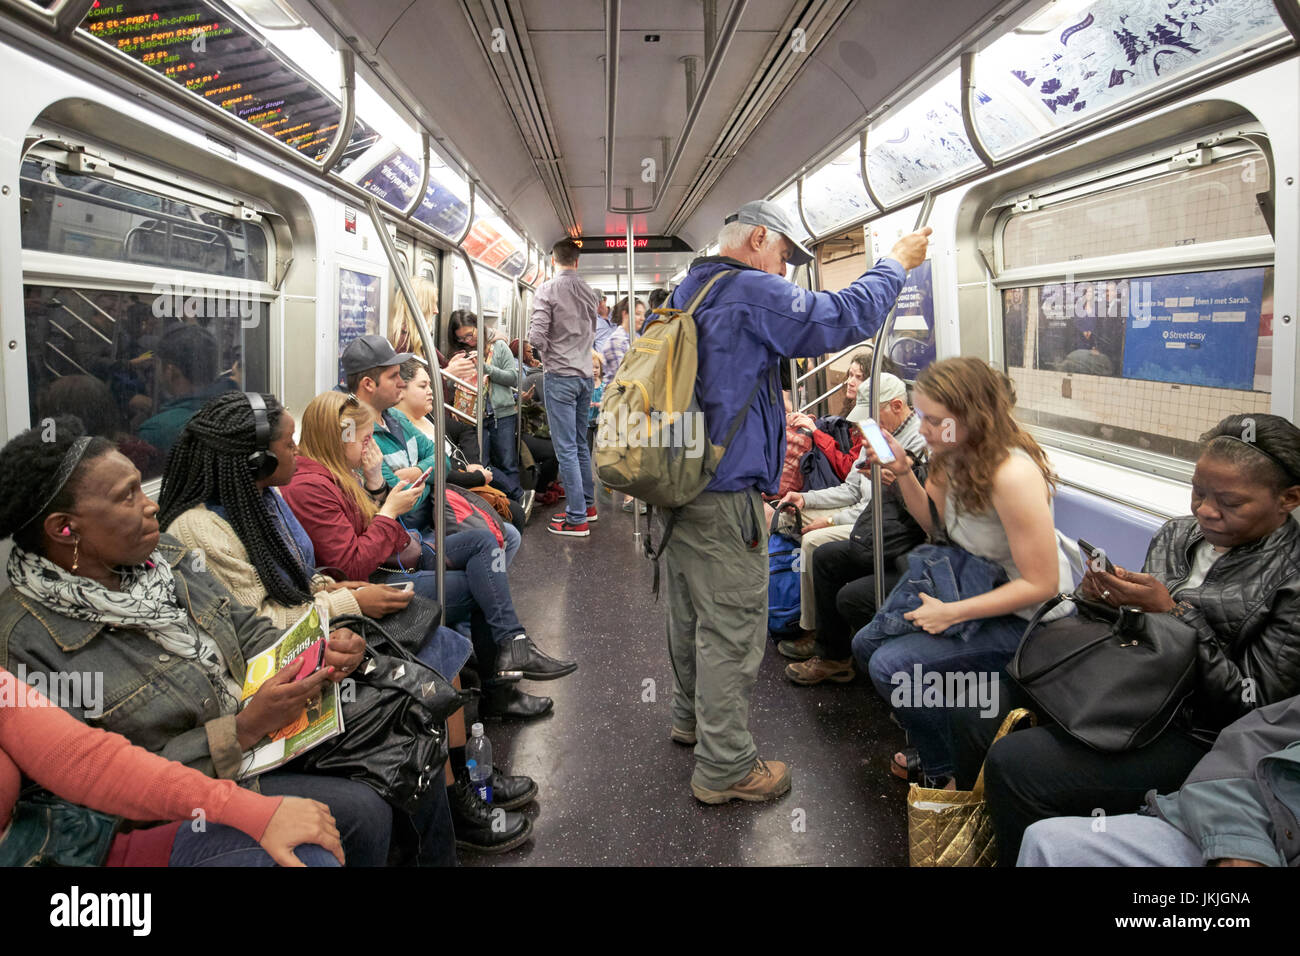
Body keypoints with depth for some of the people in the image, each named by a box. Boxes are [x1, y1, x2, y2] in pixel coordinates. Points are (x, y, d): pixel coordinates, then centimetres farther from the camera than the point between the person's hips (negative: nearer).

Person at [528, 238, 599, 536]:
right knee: (580, 444, 18)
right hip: (585, 374, 7)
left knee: (566, 448, -4)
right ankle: (587, 505, 26)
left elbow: (536, 337, -16)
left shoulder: (546, 290, -10)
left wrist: (549, 352, 3)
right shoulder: (589, 292, 9)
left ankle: (577, 519, -2)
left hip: (560, 375, -7)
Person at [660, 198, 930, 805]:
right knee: (732, 626, -1)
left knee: (691, 611, 22)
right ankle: (725, 767, 9)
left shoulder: (686, 293, 15)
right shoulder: (752, 292, -14)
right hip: (724, 493, -10)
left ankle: (691, 717, 40)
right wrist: (895, 264, 0)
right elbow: (842, 319, -14)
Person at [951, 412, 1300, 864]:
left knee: (1012, 763, -23)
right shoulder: (1176, 534, 6)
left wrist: (1172, 612, -22)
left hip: (1196, 737, -7)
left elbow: (1253, 704, -16)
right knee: (975, 713, -5)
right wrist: (1105, 599, -9)